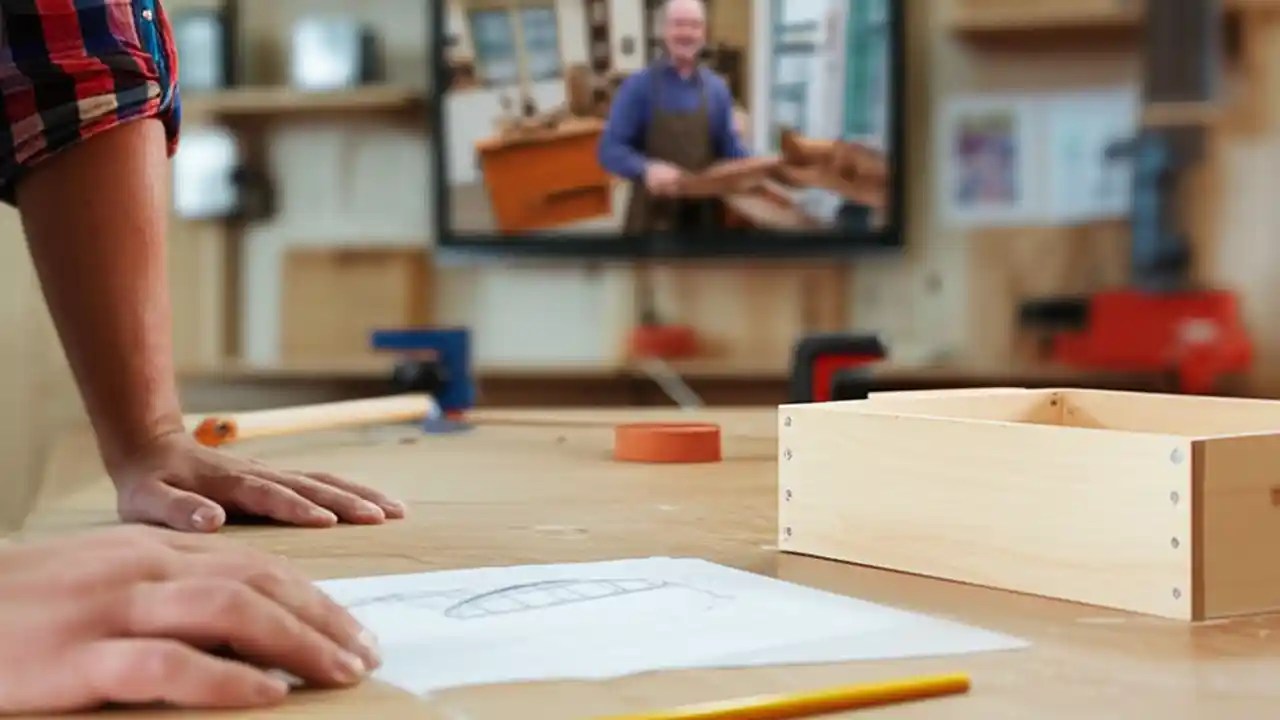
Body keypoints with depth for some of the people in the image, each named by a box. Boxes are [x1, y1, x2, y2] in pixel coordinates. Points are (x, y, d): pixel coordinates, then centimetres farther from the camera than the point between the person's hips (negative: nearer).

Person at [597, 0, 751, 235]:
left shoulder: (717, 88, 7)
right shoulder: (638, 86, -5)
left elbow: (729, 146, 12)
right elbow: (610, 149, -10)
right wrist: (646, 168, -30)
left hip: (703, 216, 4)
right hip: (653, 218, -4)